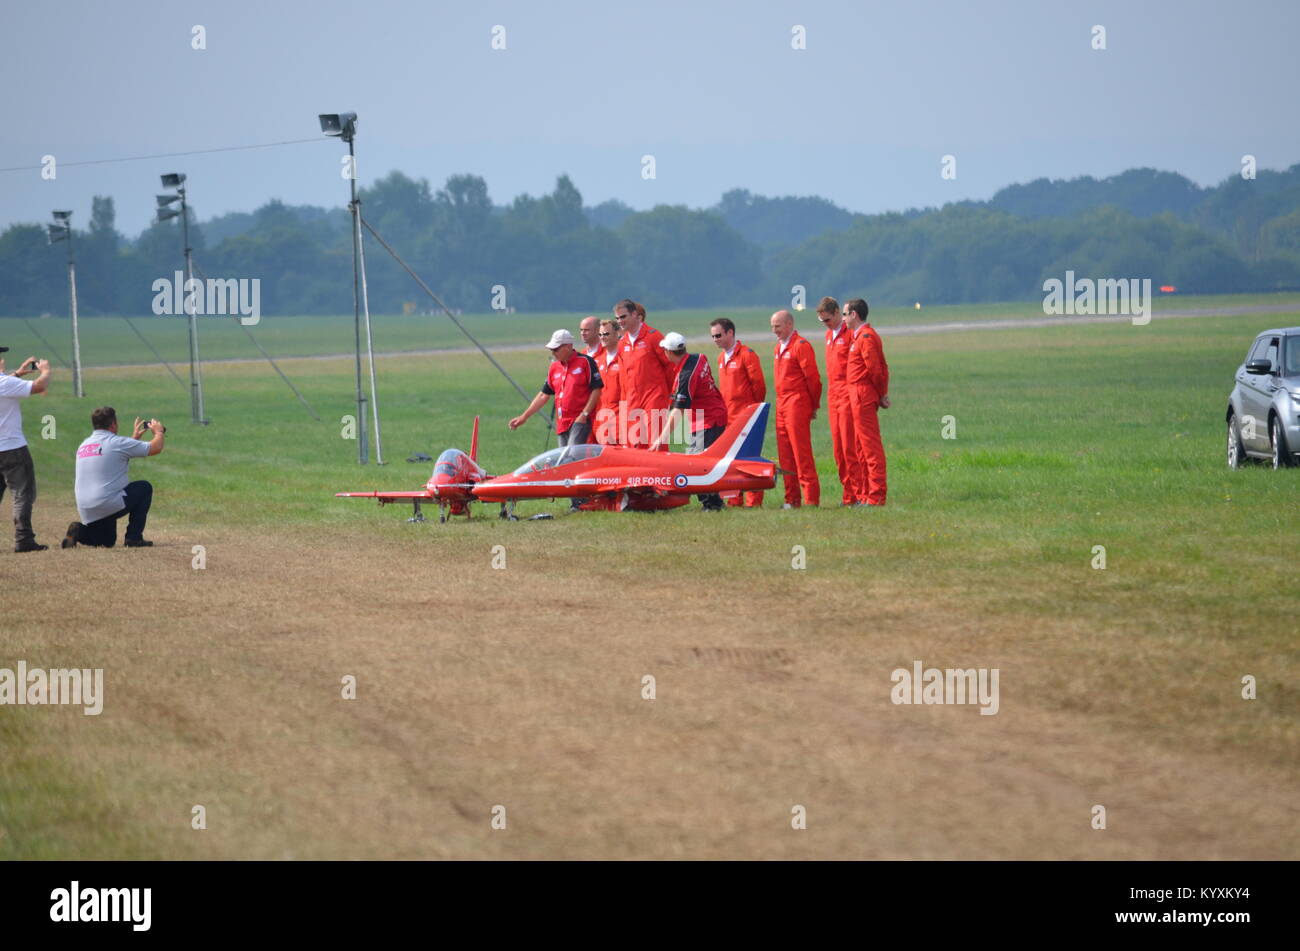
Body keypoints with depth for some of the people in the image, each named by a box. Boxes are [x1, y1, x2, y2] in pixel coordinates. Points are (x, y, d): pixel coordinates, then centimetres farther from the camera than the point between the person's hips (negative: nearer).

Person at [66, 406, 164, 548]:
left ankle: (79, 532, -2)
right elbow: (155, 448, 1)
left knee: (107, 541, 28)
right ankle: (134, 537, 7)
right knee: (144, 488, 15)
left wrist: (134, 438, 39)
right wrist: (158, 432, 22)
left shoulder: (83, 445, 15)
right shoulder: (116, 442, -7)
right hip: (109, 505, -7)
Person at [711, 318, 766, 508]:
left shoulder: (747, 355, -8)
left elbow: (759, 385, -8)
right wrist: (724, 410, 15)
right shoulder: (721, 358, 16)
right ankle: (735, 500, 12)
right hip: (728, 417, 8)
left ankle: (754, 501, -6)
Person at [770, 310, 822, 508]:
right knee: (785, 454, 7)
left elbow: (812, 378, -11)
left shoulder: (801, 346, -9)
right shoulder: (778, 348, 18)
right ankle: (792, 498, 10)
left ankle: (811, 497, -10)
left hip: (797, 404, -9)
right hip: (782, 405, 9)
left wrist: (814, 406, -7)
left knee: (801, 452, -10)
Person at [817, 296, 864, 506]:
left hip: (849, 395, -8)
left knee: (850, 446, -10)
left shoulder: (850, 333, -9)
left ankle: (861, 492, -8)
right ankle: (849, 494, 10)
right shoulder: (829, 335, 17)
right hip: (833, 397, 8)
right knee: (838, 448, 7)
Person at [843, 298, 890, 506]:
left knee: (870, 445, -9)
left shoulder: (865, 336, -14)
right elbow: (880, 368, 19)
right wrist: (882, 393, 13)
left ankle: (876, 496, -10)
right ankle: (868, 494, 18)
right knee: (862, 447, 14)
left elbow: (875, 368, -17)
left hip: (862, 395, -11)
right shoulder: (859, 335, 18)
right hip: (859, 396, 11)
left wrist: (881, 394, -7)